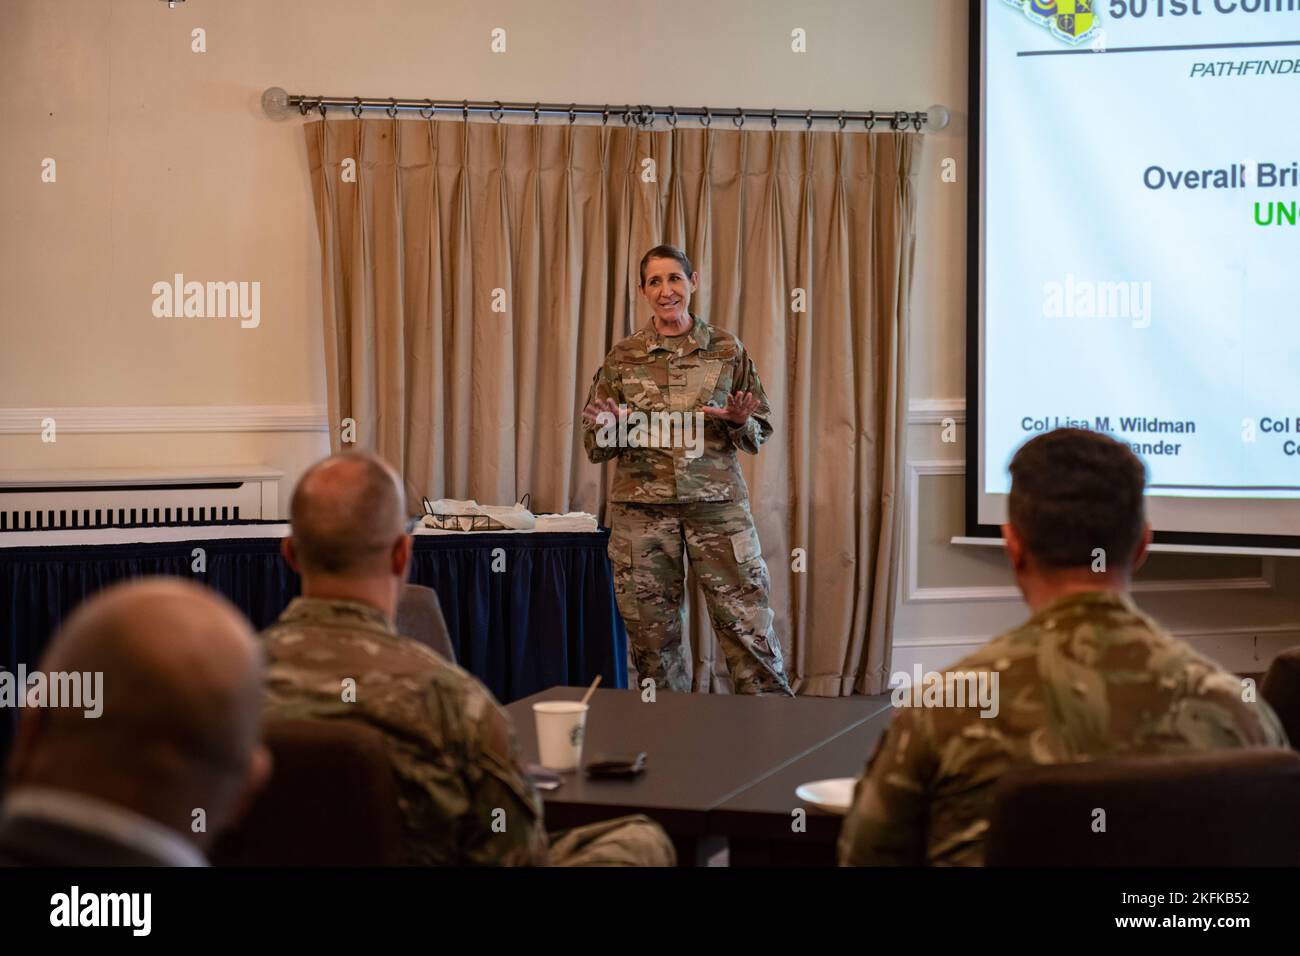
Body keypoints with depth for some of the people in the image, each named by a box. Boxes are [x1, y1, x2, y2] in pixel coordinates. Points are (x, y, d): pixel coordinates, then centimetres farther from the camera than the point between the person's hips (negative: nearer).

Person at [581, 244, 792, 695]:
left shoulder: (727, 349, 6)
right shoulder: (622, 358, 7)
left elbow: (759, 435, 11)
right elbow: (595, 448, 11)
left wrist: (739, 423, -11)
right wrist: (608, 426, -11)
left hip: (718, 505, -1)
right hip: (641, 508, 1)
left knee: (750, 627, -5)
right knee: (653, 638, 4)